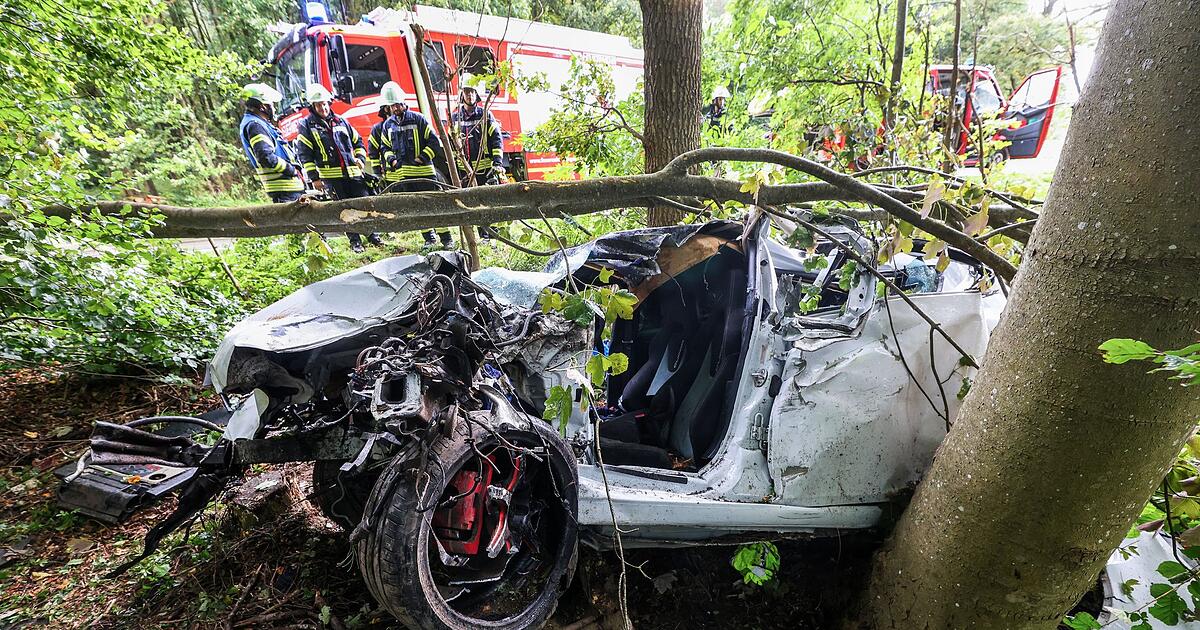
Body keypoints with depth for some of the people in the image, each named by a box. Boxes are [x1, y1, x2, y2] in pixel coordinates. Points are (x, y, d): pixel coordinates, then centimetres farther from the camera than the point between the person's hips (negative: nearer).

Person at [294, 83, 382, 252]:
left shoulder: (340, 121, 15)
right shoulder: (306, 126, 2)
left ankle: (372, 235, 14)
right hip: (332, 176, -3)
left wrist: (360, 158, 9)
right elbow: (305, 154, -2)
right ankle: (355, 241, 7)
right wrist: (314, 177, -7)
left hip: (353, 172, 4)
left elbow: (358, 141, 25)